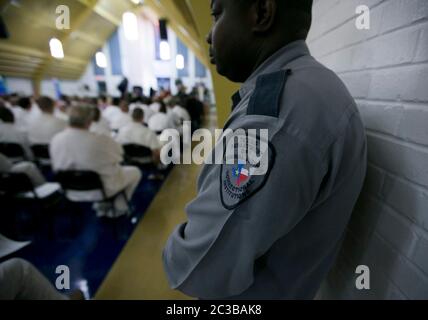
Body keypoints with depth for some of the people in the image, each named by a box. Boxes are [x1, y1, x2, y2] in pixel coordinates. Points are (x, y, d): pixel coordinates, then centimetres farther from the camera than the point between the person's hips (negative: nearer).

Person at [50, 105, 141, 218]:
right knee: (135, 171, 17)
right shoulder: (100, 140, -30)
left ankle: (102, 207, 30)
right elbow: (119, 152, -11)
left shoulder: (56, 140, -12)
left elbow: (56, 167, 3)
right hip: (100, 189, -6)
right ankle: (119, 208, 22)